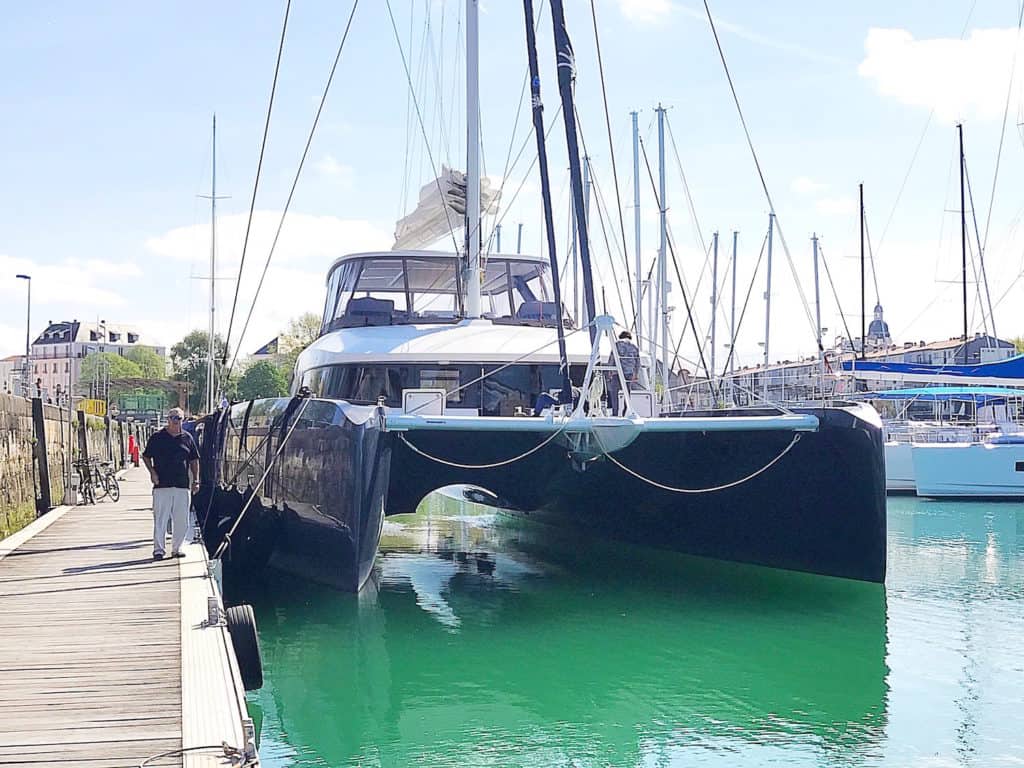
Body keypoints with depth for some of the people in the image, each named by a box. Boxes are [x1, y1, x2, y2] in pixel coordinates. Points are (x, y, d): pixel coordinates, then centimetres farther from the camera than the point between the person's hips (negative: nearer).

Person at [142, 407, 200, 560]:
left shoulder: (187, 438, 10)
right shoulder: (157, 437, 3)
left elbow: (194, 460, 15)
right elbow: (146, 456, 10)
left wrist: (196, 479, 7)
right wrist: (152, 472, -5)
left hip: (182, 485, 3)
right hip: (162, 485, -3)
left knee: (181, 520, 5)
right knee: (160, 519, -3)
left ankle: (176, 549, 16)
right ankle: (158, 550, 1)